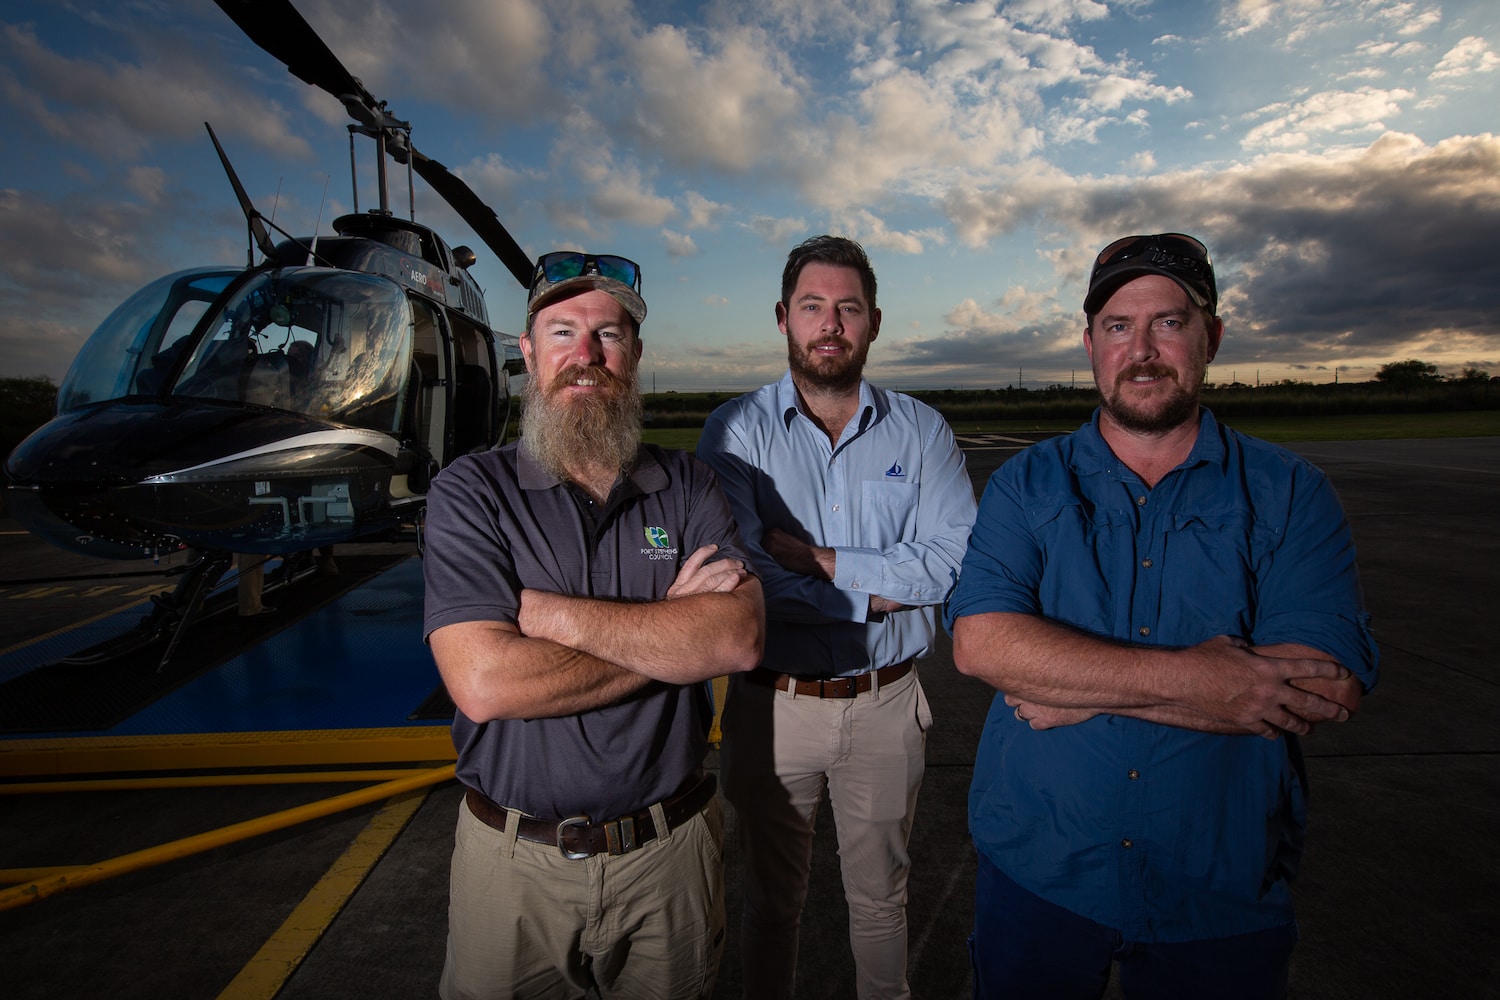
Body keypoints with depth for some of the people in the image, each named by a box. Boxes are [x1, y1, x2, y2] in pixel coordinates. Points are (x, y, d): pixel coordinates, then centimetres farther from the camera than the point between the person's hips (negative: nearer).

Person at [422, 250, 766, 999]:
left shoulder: (687, 487, -4)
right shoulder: (469, 493, -10)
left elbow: (739, 637, -18)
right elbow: (484, 682, -22)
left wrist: (553, 614, -23)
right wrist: (669, 629, -18)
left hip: (671, 851, 2)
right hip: (514, 860, -1)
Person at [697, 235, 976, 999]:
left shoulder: (920, 432, -2)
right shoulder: (736, 430, -8)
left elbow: (956, 561, -14)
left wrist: (809, 556, -19)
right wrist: (878, 586, -17)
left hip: (887, 704, 2)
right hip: (773, 702, -1)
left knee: (880, 894, 24)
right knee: (770, 899, 21)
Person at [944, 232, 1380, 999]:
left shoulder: (1290, 496, -3)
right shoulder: (1026, 484, -4)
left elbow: (1324, 690, -16)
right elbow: (981, 641, -18)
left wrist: (1082, 691, -20)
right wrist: (1187, 679, -24)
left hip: (1224, 896, 1)